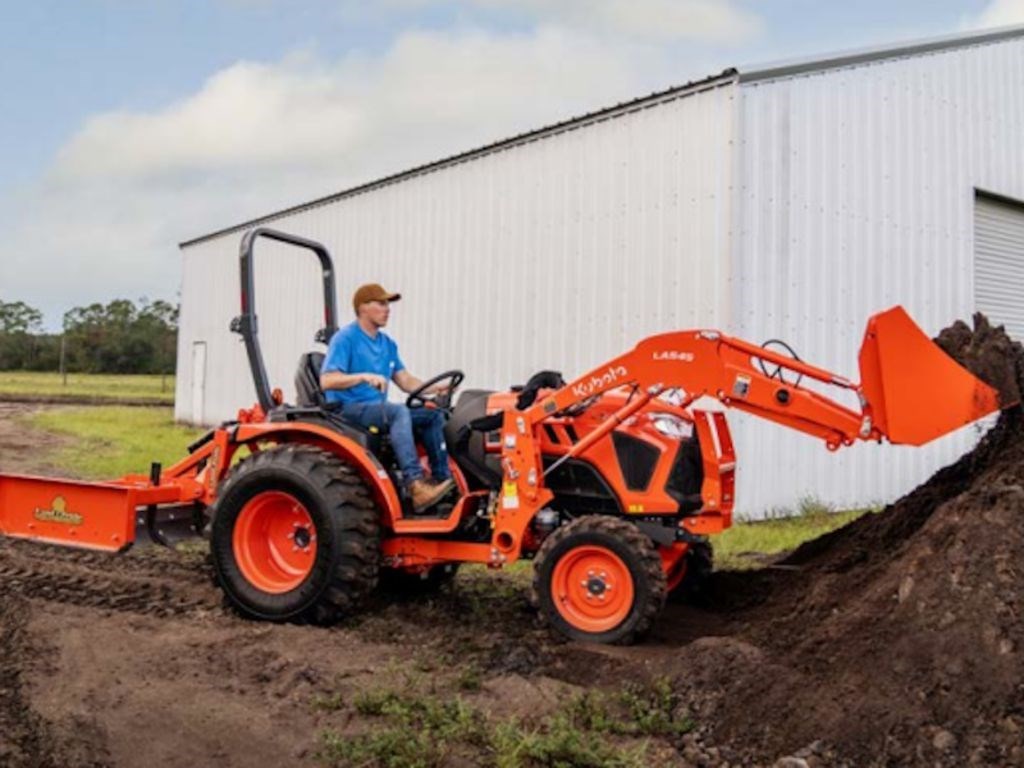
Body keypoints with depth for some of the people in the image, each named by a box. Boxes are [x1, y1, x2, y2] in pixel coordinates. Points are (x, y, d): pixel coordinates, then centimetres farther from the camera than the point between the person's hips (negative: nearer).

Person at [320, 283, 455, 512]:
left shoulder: (387, 343, 16)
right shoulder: (345, 339, -8)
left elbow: (406, 381, 12)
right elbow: (327, 380, -19)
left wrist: (435, 388, -5)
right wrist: (365, 376, -32)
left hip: (376, 409, 8)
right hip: (349, 410, -8)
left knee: (433, 416, -6)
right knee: (398, 411, -34)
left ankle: (442, 479, -8)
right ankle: (416, 487, -44)